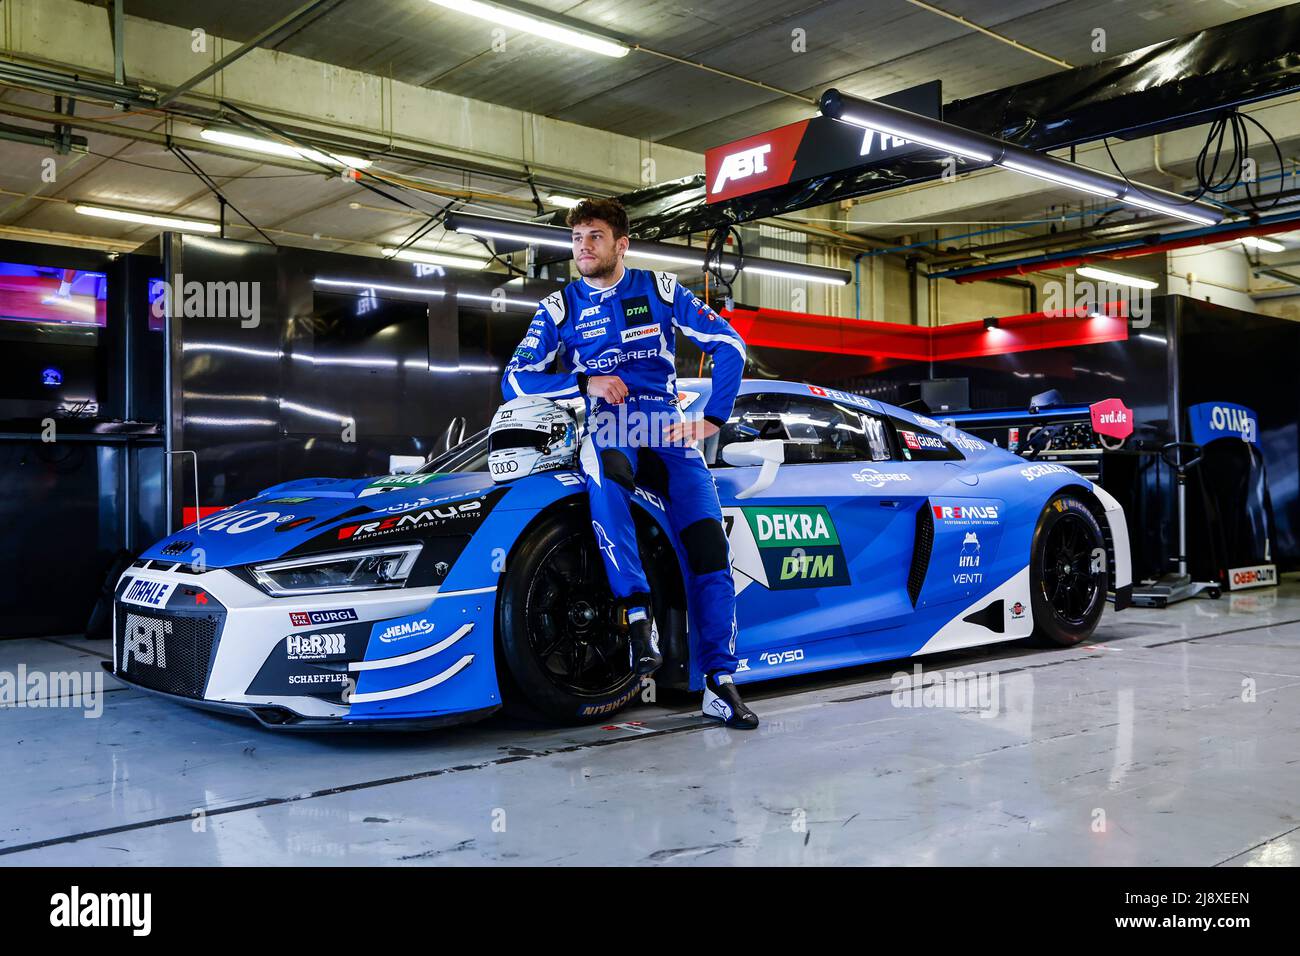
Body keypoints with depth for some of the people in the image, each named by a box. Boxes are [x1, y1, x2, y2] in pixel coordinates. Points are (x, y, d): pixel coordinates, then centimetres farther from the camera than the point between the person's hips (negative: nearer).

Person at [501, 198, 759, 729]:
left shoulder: (660, 289, 10)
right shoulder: (559, 308, 10)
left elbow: (729, 345, 8)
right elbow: (514, 381, 4)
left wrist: (712, 418, -3)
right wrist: (586, 383, -10)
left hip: (665, 424, 1)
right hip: (606, 425, -1)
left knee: (710, 543, -16)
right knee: (604, 471, -40)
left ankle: (719, 684, -9)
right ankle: (636, 612, -36)